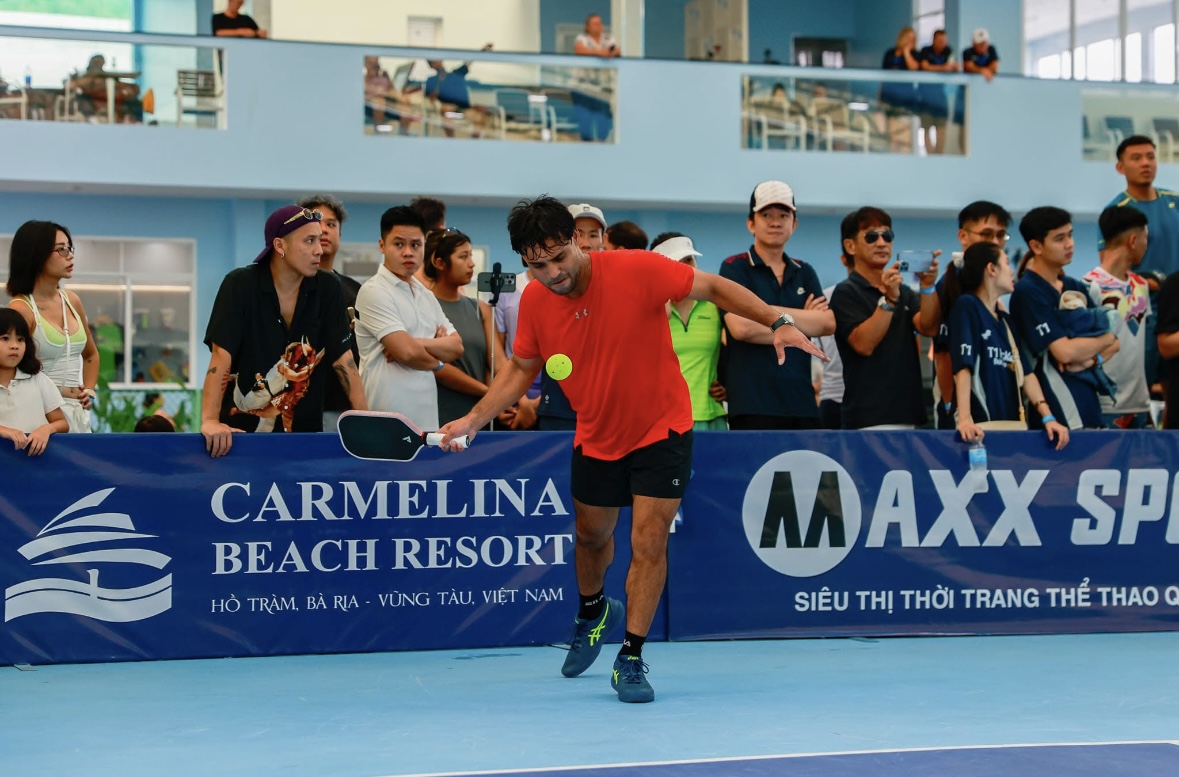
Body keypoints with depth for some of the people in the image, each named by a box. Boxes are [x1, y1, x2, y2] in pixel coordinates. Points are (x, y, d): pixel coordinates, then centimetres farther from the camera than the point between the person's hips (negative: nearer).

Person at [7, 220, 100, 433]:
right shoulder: (21, 309, -11)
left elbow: (91, 354, 24)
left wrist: (89, 391, 9)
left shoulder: (72, 301, 9)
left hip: (79, 414, 6)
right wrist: (59, 392, -12)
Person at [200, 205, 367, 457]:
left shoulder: (328, 288, 0)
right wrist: (210, 420, -28)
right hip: (241, 431, -3)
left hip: (305, 431, 3)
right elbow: (221, 357, -16)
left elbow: (343, 358, 1)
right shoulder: (240, 285, -10)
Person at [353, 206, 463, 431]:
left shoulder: (426, 295, 17)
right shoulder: (374, 292, -8)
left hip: (426, 419, 7)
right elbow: (407, 352, -17)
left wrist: (417, 343, -10)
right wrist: (437, 360, 4)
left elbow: (456, 346, 8)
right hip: (386, 422, -7)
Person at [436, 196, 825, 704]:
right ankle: (593, 611, 51)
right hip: (596, 435, 4)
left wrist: (777, 322, -28)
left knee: (648, 541, -11)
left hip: (661, 429, -4)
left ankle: (630, 660, 0)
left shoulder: (636, 270, -25)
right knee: (591, 534, 20)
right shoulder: (534, 302, -12)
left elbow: (714, 288, -16)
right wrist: (474, 419, -8)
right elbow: (521, 368, 4)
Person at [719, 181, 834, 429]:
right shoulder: (734, 268, 2)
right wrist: (803, 324, -3)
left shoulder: (804, 272, 17)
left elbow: (828, 323, 2)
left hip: (801, 402, 5)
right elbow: (740, 327, -14)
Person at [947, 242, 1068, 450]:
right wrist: (964, 419, -25)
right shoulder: (967, 306, -6)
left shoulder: (1005, 319, 18)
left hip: (1013, 424, 7)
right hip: (982, 426, -7)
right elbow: (963, 366, -15)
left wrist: (1047, 417, 0)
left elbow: (1025, 372, 12)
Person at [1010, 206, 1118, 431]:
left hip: (1088, 402, 7)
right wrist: (1105, 338, 1)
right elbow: (1065, 351, -16)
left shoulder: (1076, 288, 14)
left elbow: (1113, 344, 14)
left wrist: (1092, 358, -7)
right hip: (1056, 412, -7)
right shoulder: (1027, 292, -9)